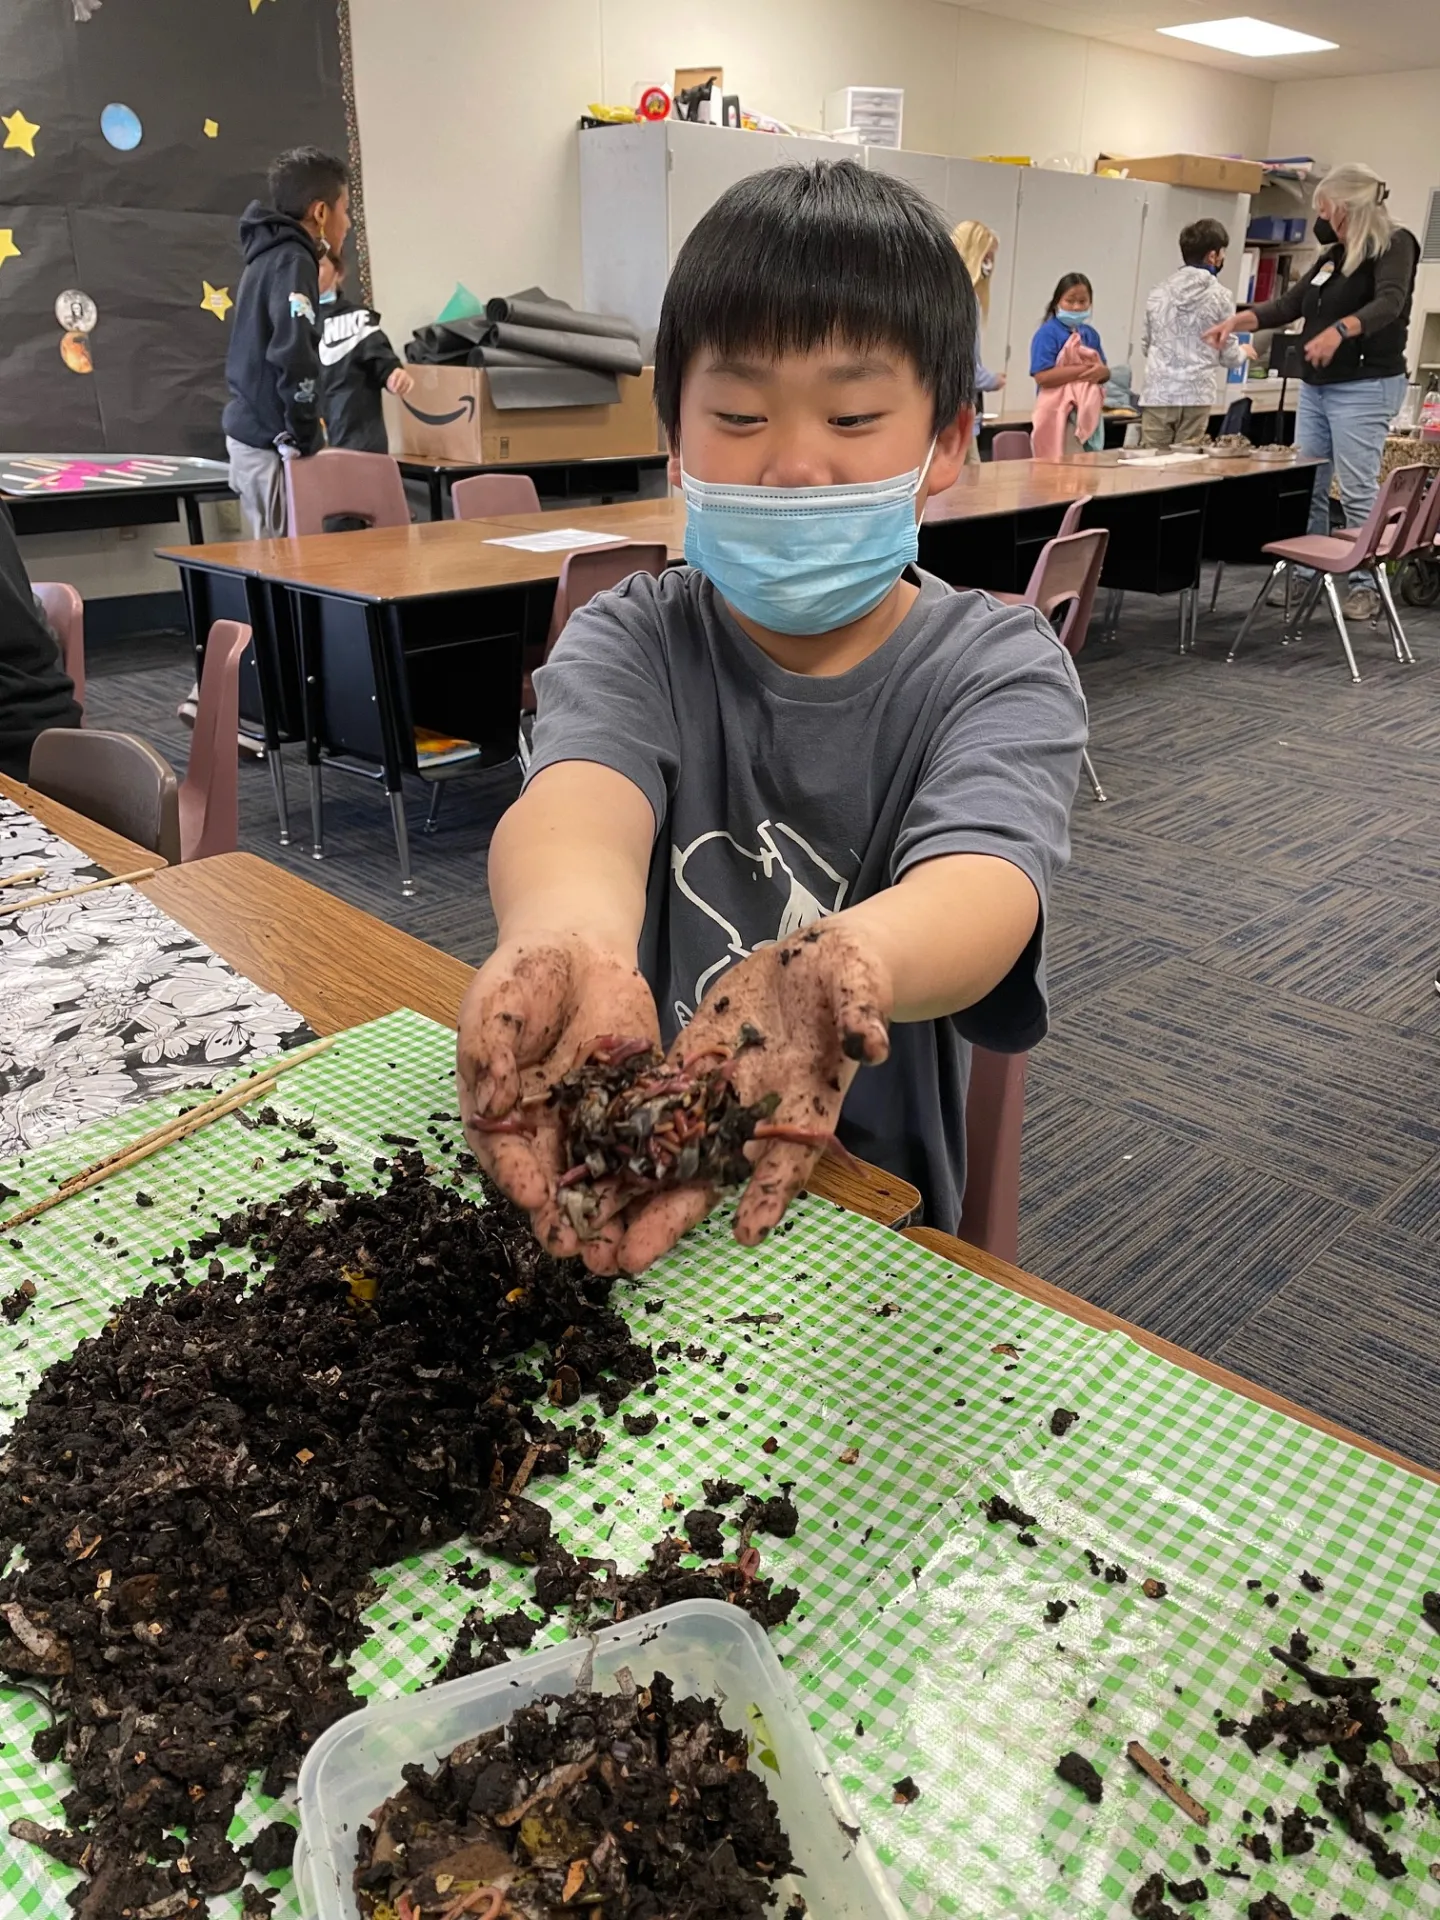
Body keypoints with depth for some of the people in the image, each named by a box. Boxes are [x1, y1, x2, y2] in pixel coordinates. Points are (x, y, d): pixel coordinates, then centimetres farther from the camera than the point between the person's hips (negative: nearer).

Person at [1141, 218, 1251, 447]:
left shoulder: (1158, 292, 6)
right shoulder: (1220, 296, -2)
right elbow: (1229, 356, 3)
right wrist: (1244, 352, 25)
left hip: (1158, 393, 2)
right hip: (1196, 396, -2)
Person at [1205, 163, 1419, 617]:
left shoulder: (1394, 244, -5)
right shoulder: (1334, 254, 18)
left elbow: (1389, 303, -21)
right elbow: (1290, 304, 19)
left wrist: (1339, 330, -38)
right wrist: (1237, 321, 4)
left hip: (1364, 388, -8)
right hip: (1315, 387, 8)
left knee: (1358, 492, -9)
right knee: (1306, 488, 6)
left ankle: (1369, 585, -2)